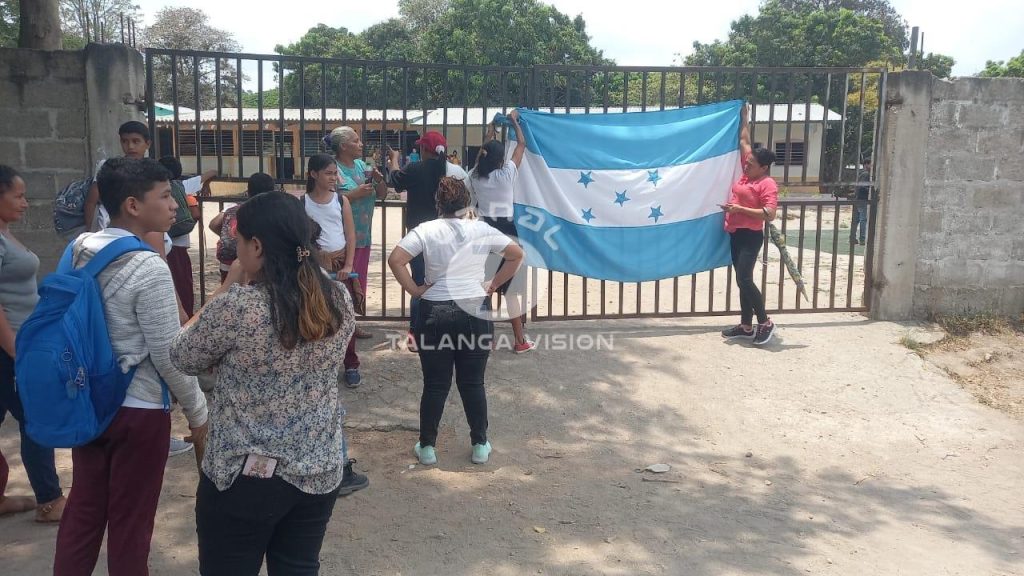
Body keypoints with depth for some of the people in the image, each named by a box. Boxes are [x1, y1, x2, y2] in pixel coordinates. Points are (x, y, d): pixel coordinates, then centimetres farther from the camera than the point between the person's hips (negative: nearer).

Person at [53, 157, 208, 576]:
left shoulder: (78, 251, 1)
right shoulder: (148, 268, -22)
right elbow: (169, 357, -19)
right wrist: (198, 414, -6)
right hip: (137, 411, -7)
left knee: (83, 509, 19)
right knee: (130, 523, 9)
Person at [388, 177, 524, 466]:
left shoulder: (425, 230, -5)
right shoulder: (482, 230, 0)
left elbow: (395, 260, -14)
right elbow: (517, 254, 4)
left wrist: (414, 290, -5)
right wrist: (494, 285, 7)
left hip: (435, 314, -1)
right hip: (476, 312, 1)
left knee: (435, 384, 8)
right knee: (473, 382, 11)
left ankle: (427, 447, 18)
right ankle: (480, 445, 20)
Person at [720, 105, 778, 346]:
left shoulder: (768, 184, -13)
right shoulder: (747, 173, 9)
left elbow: (769, 214, -23)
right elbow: (744, 141, 18)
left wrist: (739, 209, -22)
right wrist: (744, 117, 21)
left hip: (750, 236, -8)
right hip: (736, 233, 9)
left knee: (744, 279, -14)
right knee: (743, 280, 10)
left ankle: (765, 323, -1)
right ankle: (746, 326, 16)